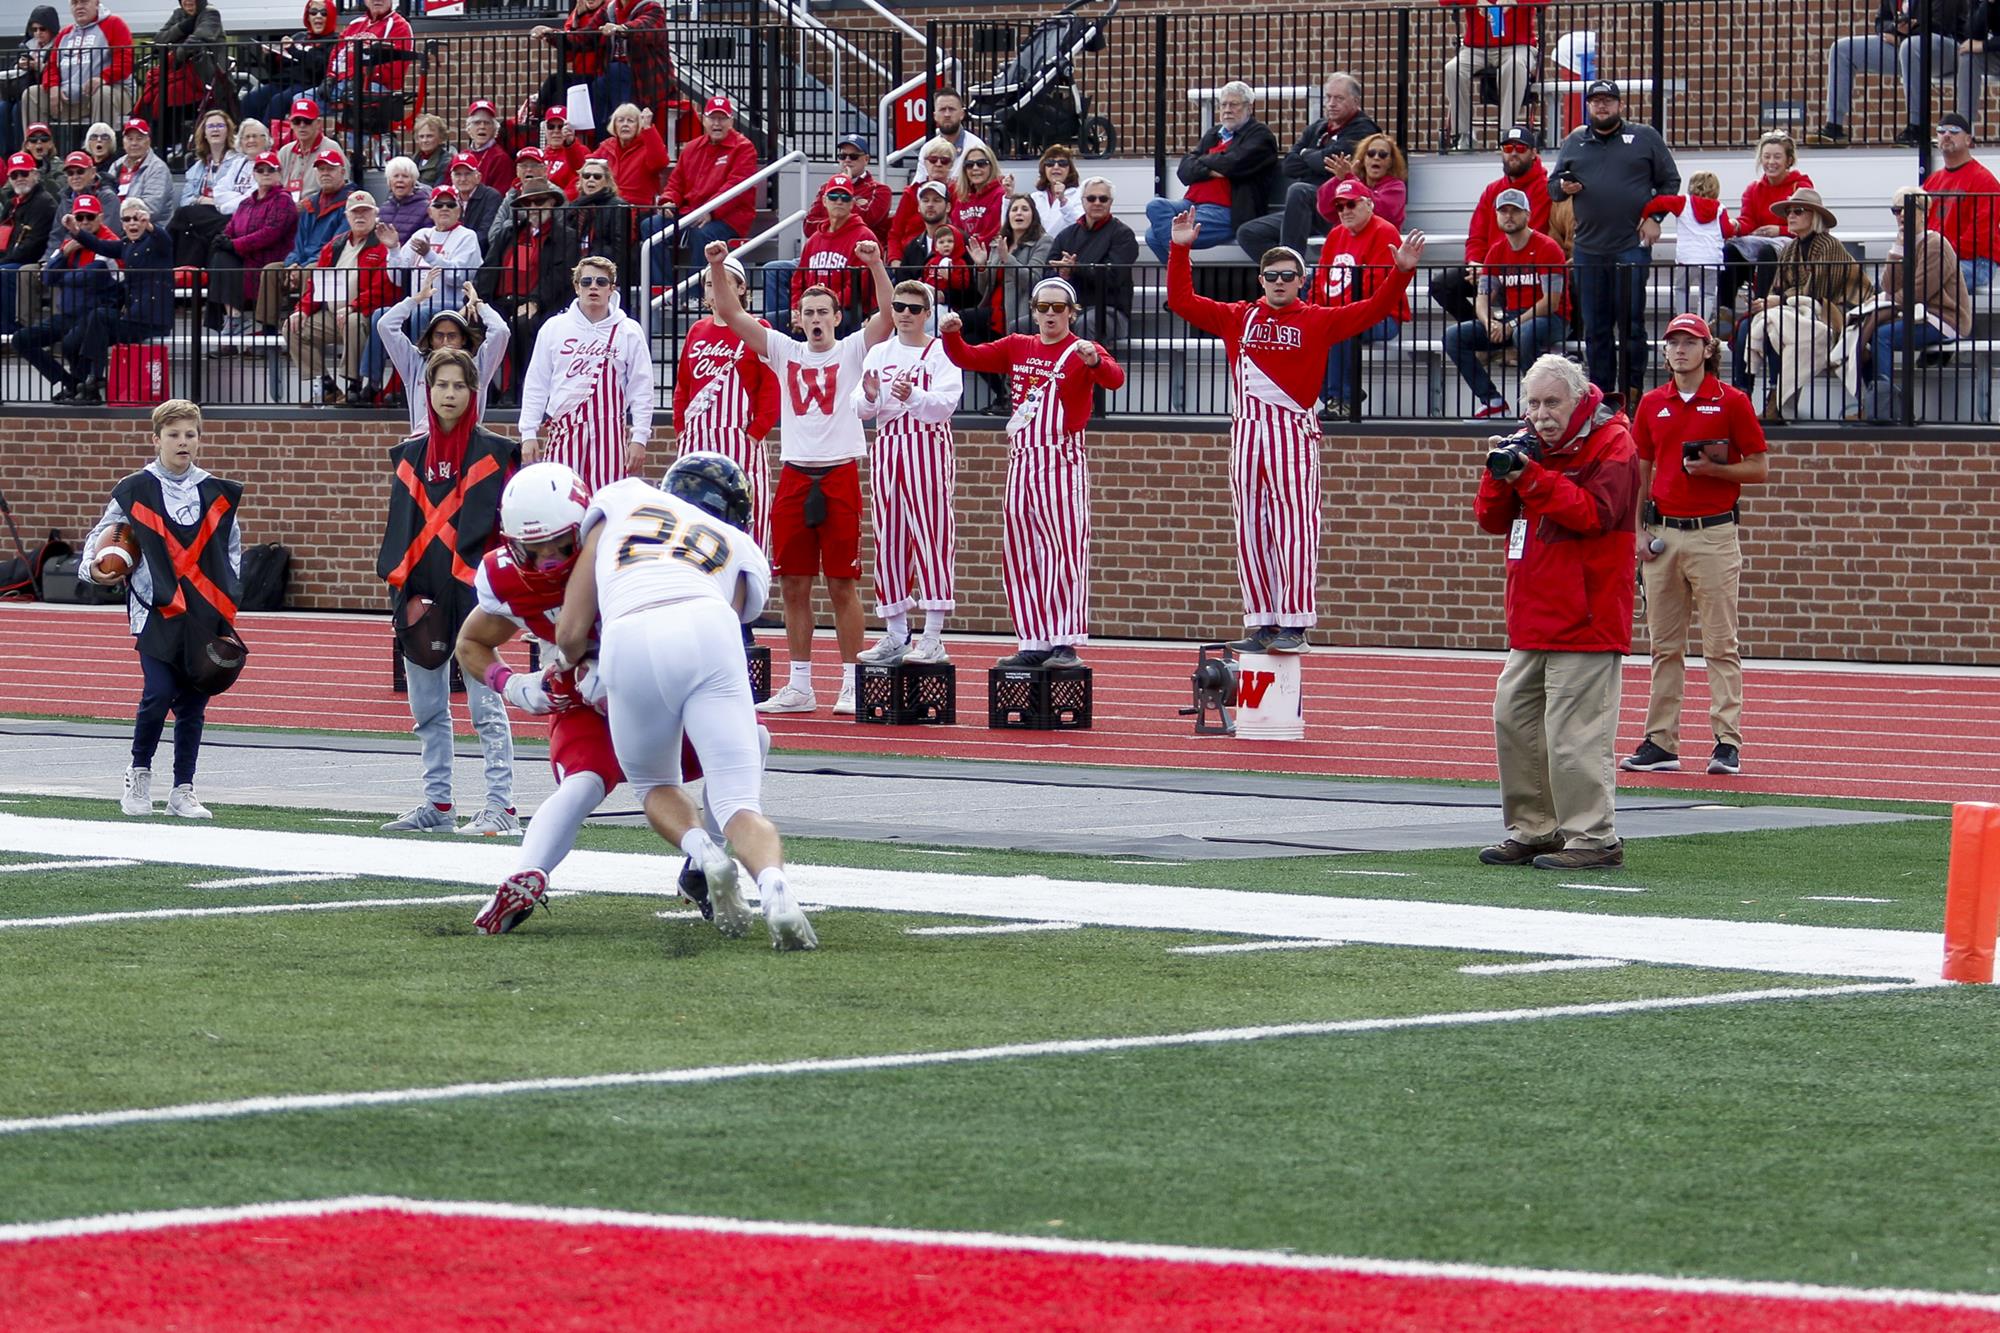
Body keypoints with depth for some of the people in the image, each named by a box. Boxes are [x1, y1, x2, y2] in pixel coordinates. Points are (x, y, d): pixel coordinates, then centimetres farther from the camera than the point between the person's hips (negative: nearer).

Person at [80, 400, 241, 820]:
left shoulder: (216, 493, 12)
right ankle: (139, 774, 7)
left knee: (193, 702, 4)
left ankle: (183, 790, 12)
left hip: (205, 614, 3)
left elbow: (231, 547, 20)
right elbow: (101, 535, 5)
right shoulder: (134, 491, 2)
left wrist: (229, 597, 12)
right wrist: (95, 566, -14)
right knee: (158, 694, -15)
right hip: (155, 611, -3)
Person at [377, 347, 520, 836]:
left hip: (472, 592, -6)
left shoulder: (492, 453, 0)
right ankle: (437, 804, 19)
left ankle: (501, 807, -9)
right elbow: (400, 527, 14)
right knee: (427, 708, 11)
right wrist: (402, 589, 4)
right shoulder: (410, 455, 14)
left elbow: (505, 523, -3)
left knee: (484, 704, -9)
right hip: (422, 595, 6)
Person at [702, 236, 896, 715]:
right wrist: (717, 267, -8)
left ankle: (851, 684, 4)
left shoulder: (852, 351, 2)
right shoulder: (784, 352, 10)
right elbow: (731, 313, 5)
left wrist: (875, 265, -25)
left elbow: (887, 314, -12)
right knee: (793, 585, 5)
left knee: (842, 585, -1)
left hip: (839, 475, -3)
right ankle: (799, 686, 11)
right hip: (794, 474, 3)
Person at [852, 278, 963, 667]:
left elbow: (946, 403, -14)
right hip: (887, 449, 5)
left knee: (931, 536, -9)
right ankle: (896, 635, 14)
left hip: (928, 448, -5)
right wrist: (870, 397, -16)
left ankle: (933, 638, -11)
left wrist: (913, 396, -32)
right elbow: (859, 409, 7)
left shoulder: (940, 353, -2)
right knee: (888, 541, 7)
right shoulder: (878, 353, 12)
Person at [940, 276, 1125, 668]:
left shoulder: (1081, 351, -5)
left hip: (1063, 461, -6)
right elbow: (967, 358, 13)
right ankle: (1035, 643, 12)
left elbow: (1115, 379, -22)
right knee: (1022, 554, 7)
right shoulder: (1017, 348, 11)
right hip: (1021, 460, 6)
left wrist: (1095, 362, -43)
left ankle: (1066, 643, -11)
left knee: (1065, 549, -10)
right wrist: (951, 334, -7)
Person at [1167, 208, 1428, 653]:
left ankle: (1294, 624, -10)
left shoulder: (1317, 321, 4)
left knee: (1294, 525, -9)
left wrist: (1401, 272, -12)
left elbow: (1371, 311, -2)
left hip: (1293, 430, -4)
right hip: (1247, 429, 4)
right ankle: (1261, 623, 9)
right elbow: (1182, 301, 12)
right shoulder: (1237, 318, 11)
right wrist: (1180, 251, 6)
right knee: (1250, 529, 4)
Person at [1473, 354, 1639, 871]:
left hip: (1587, 618, -9)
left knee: (1575, 731, -12)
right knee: (1514, 718, 11)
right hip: (1534, 618, 9)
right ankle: (1533, 830, 20)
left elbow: (1595, 513, -20)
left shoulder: (1612, 446, -7)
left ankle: (1593, 839, -9)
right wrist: (1501, 474, -5)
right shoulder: (1535, 446, 16)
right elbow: (1492, 520, 14)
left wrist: (1532, 478, -25)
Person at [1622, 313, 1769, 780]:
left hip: (1713, 532, -4)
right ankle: (1660, 742, 9)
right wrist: (1640, 530, 5)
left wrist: (1713, 469, -15)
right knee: (1664, 645, 6)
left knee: (1720, 643, -5)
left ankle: (1728, 741, -6)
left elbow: (1759, 468, 1)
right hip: (1663, 535, 4)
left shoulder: (1732, 402, -1)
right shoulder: (1651, 405, 11)